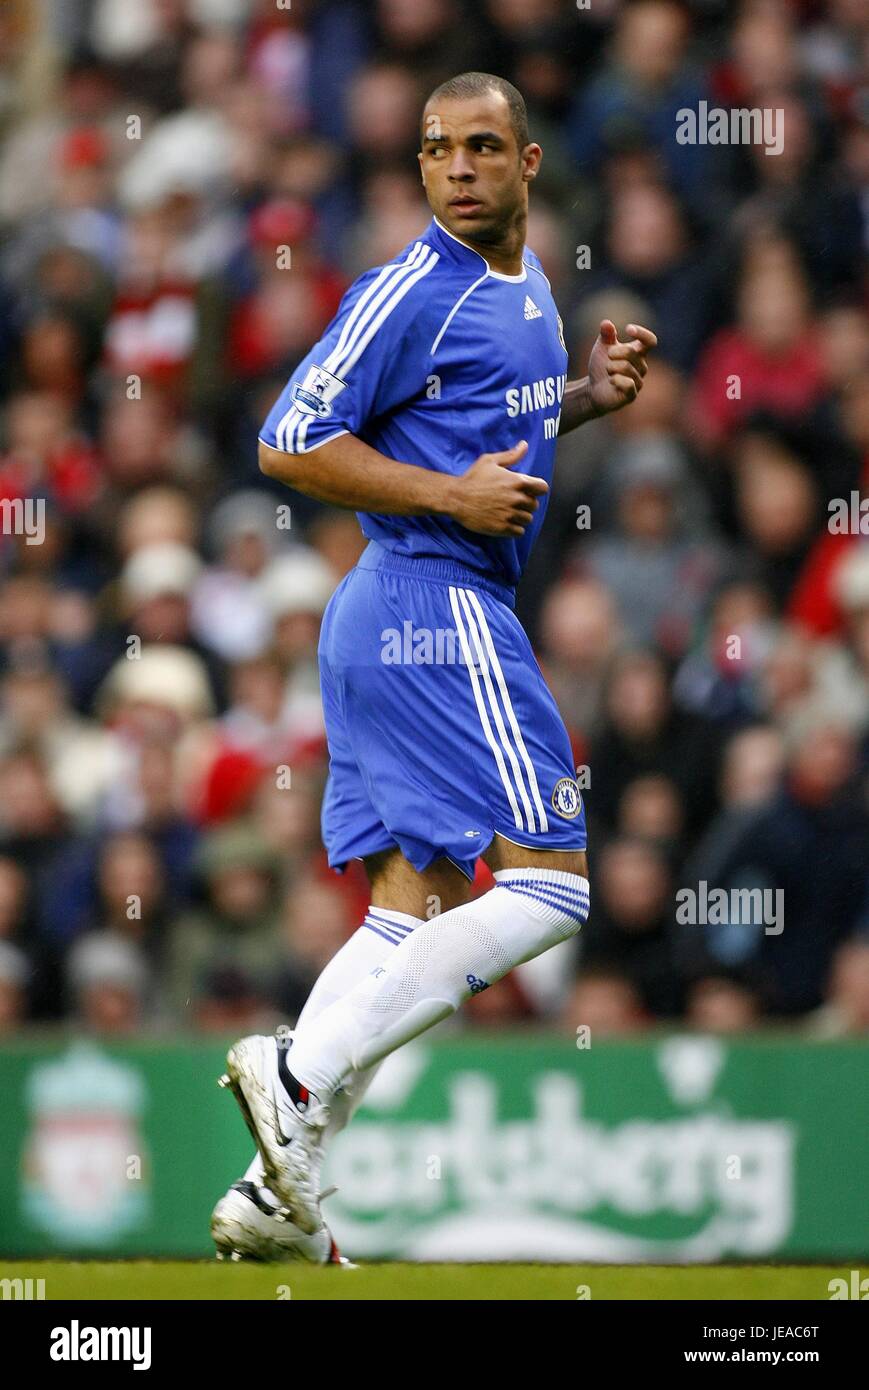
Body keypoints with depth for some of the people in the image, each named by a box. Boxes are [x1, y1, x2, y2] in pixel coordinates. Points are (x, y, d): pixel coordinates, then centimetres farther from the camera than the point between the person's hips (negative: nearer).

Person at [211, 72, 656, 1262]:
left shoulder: (527, 282, 16)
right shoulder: (412, 292, -11)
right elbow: (290, 445, -14)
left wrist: (591, 395, 13)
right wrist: (451, 494, -18)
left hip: (397, 623, 10)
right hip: (436, 602, -10)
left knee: (412, 914, 7)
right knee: (548, 885, -14)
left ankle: (275, 1197, 4)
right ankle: (302, 1070, -20)